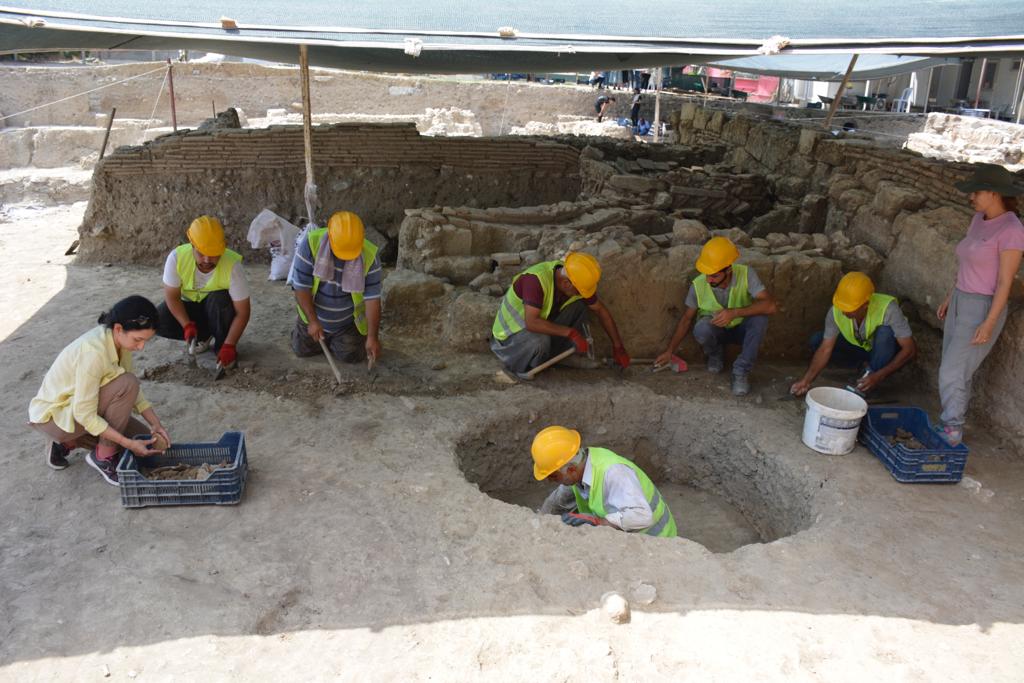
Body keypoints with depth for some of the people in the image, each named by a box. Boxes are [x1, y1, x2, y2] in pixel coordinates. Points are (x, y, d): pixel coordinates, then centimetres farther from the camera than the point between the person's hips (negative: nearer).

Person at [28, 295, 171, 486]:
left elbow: (132, 392, 0)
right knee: (126, 384, -28)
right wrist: (129, 444, -28)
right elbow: (85, 415, -29)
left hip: (78, 406, 8)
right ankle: (103, 457, -11)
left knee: (144, 439, 5)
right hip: (53, 414, -8)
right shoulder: (94, 352, -33)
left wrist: (156, 424, -12)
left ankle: (67, 443, 13)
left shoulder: (118, 339, -9)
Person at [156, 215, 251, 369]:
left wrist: (229, 346, -33)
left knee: (220, 300, -36)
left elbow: (242, 312, -28)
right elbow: (171, 296, -16)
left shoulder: (232, 265, -32)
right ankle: (204, 337, 2)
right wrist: (187, 326, -30)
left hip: (219, 310, -3)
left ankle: (221, 346, -12)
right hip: (189, 306, 3)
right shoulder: (177, 257, -26)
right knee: (157, 321, -23)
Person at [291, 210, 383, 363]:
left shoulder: (369, 256, -26)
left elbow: (372, 300, -22)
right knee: (302, 350, 6)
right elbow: (301, 287, -21)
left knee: (351, 355, -8)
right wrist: (313, 321, -27)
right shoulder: (310, 243, -28)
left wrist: (373, 337, -26)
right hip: (314, 315, 1)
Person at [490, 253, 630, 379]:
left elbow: (600, 310, 0)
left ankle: (557, 355, 1)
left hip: (540, 326, 6)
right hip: (511, 333, -6)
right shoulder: (535, 279, -35)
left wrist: (618, 346, 1)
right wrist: (570, 332, -36)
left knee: (579, 305, -9)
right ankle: (519, 367, -6)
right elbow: (531, 323, -41)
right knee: (540, 341, -38)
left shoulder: (577, 281, -13)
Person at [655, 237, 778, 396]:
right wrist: (670, 351, -6)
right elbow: (687, 319, -7)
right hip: (715, 330, 0)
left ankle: (741, 371, -19)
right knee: (701, 329, -35)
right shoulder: (698, 285, -22)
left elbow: (770, 306, -35)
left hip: (740, 329, 0)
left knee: (760, 318, -33)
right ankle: (716, 353, 1)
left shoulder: (746, 275, -27)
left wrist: (735, 312, -43)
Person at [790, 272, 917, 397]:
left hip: (887, 349, -3)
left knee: (885, 332, -36)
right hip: (860, 346, 4)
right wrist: (806, 380, -33)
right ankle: (865, 364, 1)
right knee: (816, 341, -18)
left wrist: (879, 376, -41)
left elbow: (910, 349, -33)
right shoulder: (836, 311, -26)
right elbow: (825, 349, -22)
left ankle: (873, 387, -18)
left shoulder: (887, 308, -35)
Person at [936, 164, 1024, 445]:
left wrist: (989, 324, -22)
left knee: (951, 374, -5)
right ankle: (953, 427, 26)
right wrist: (950, 297, 19)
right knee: (956, 370, 14)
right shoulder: (980, 219, 5)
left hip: (983, 311, -9)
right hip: (963, 304, 9)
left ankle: (951, 432, 10)